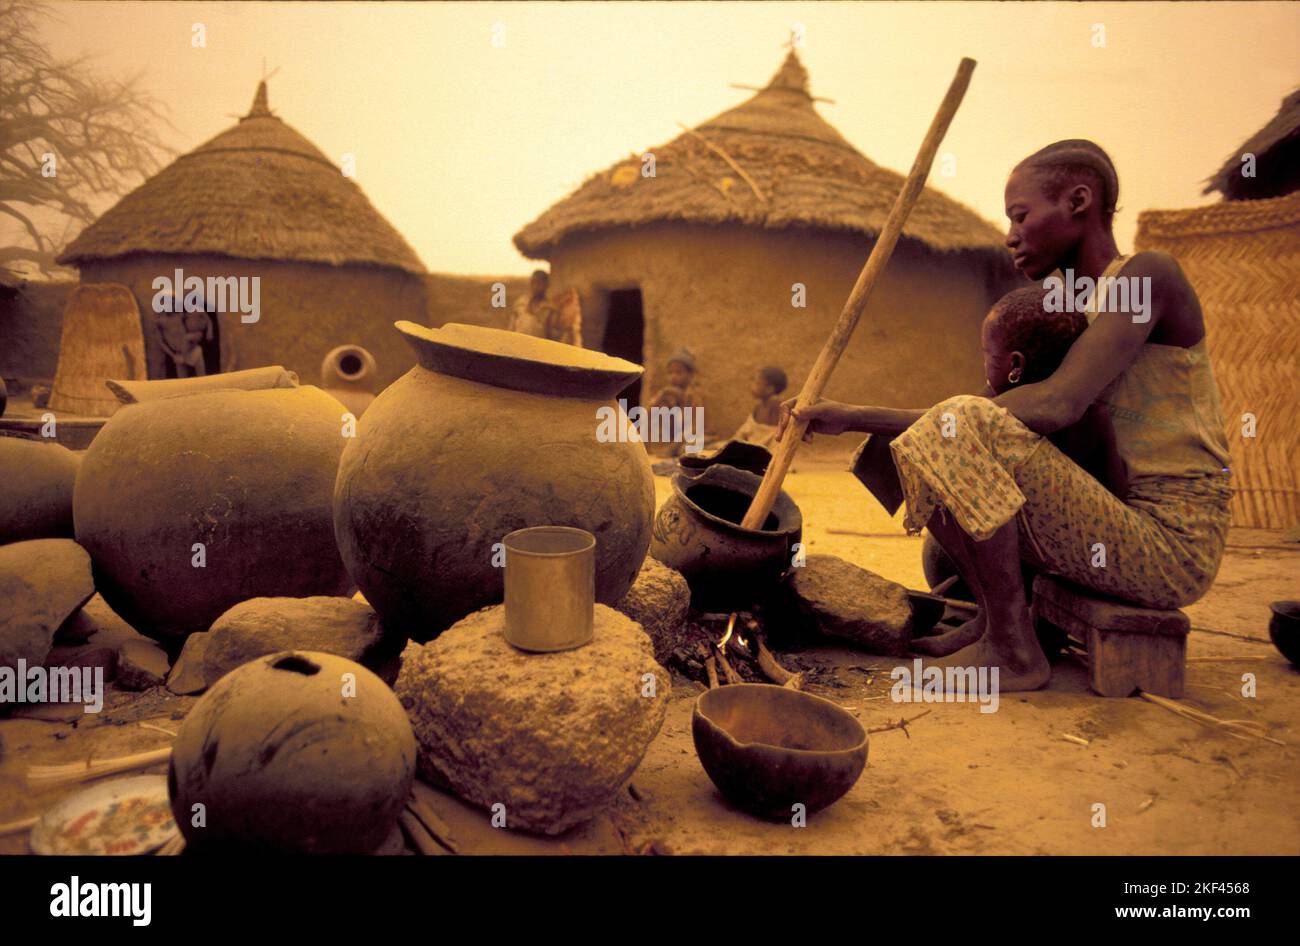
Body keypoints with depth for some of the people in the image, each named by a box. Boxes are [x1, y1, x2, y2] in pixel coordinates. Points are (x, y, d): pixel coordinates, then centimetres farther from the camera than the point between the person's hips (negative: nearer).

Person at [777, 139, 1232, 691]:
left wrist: (904, 432, -16)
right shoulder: (1076, 312, 16)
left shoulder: (1146, 276, -11)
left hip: (1171, 548, -9)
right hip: (1134, 530, 9)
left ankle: (1011, 646, -14)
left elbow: (1058, 406, -26)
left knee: (961, 430, -26)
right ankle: (990, 617, 4)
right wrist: (853, 418, -2)